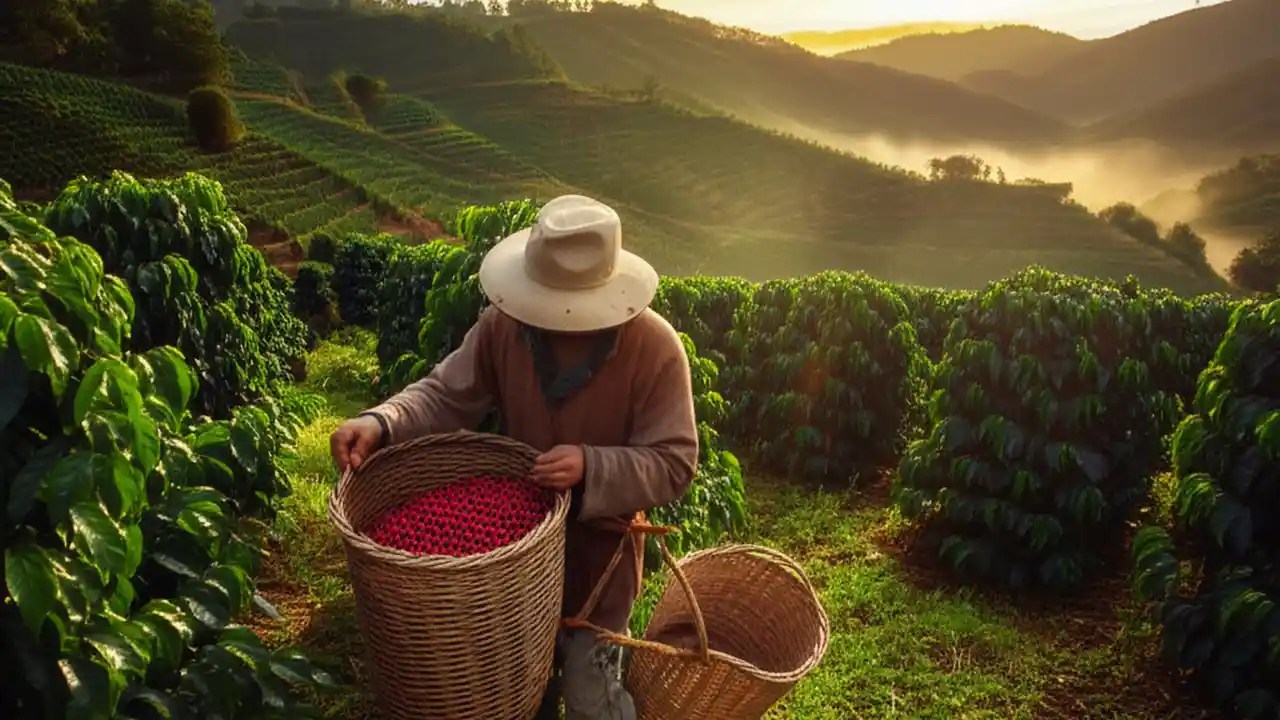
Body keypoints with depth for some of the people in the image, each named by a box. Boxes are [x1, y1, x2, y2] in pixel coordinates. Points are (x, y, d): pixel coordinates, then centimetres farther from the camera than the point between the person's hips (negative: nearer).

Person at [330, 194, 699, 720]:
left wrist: (592, 469, -39)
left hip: (599, 541, -3)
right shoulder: (505, 323, -17)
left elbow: (673, 464, -22)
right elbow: (447, 395, -8)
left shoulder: (654, 347, -25)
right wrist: (380, 423, -27)